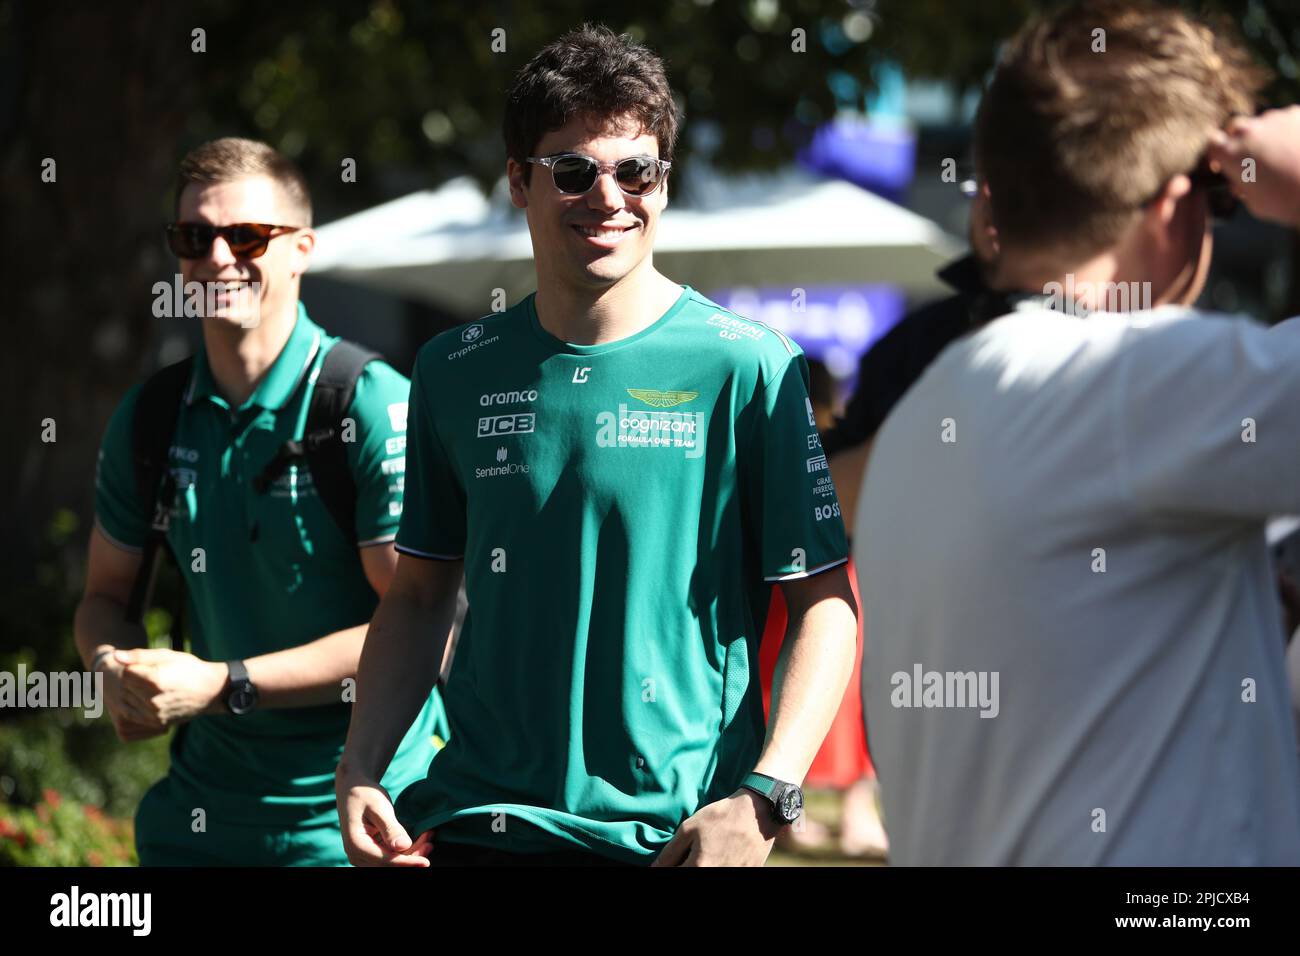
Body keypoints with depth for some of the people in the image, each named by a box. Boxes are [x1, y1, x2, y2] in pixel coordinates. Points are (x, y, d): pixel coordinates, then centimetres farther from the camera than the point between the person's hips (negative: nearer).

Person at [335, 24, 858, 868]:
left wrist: (764, 799, -17)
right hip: (473, 823, 3)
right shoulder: (454, 373, 7)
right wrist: (360, 771, 2)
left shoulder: (744, 367, -6)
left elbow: (825, 603, -6)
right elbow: (421, 594, 14)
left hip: (674, 830, -3)